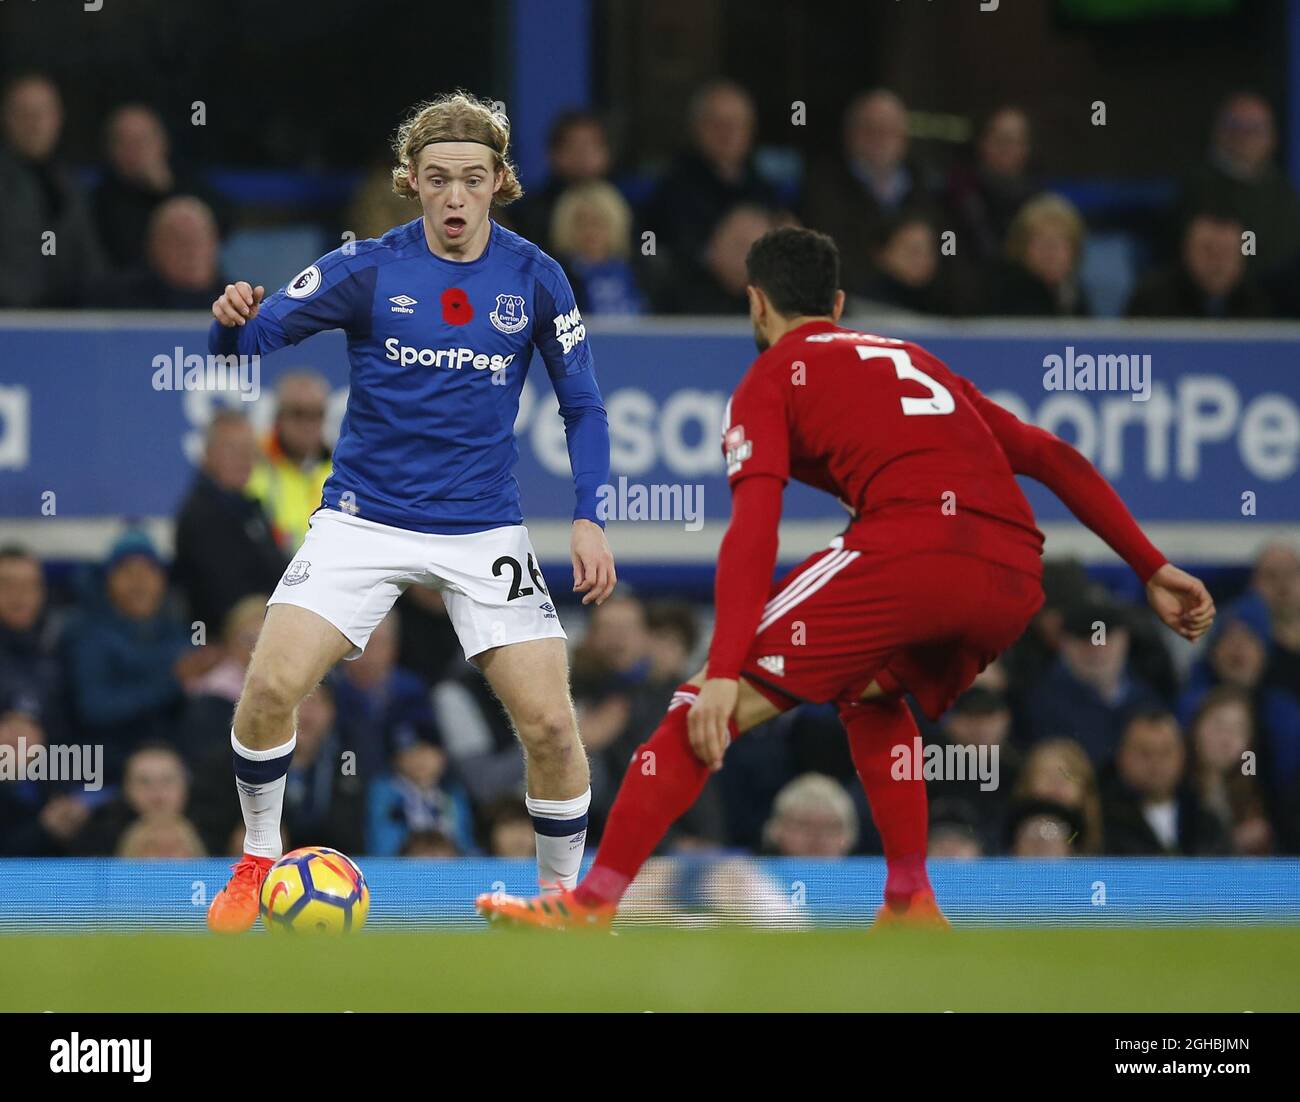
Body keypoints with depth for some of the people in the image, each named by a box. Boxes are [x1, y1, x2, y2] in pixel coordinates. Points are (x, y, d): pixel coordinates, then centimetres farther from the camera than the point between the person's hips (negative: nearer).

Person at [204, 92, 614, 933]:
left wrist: (589, 519, -7)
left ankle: (562, 894, 14)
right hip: (365, 518, -1)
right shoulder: (367, 269, -8)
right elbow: (248, 339, -7)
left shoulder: (534, 279, -4)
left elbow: (583, 406, 5)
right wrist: (234, 321, -32)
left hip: (484, 531, 1)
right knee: (271, 686, -16)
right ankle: (258, 863, 8)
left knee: (549, 723, -10)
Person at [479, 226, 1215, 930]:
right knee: (872, 697, 34)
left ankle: (591, 907, -9)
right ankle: (912, 906, 23)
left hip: (910, 544, -6)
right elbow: (1055, 458, 29)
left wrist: (724, 673, -11)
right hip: (1016, 572, 6)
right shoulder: (912, 360, 33)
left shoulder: (773, 377, 15)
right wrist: (1153, 570, 31)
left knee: (711, 711, -1)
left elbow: (754, 532, -2)